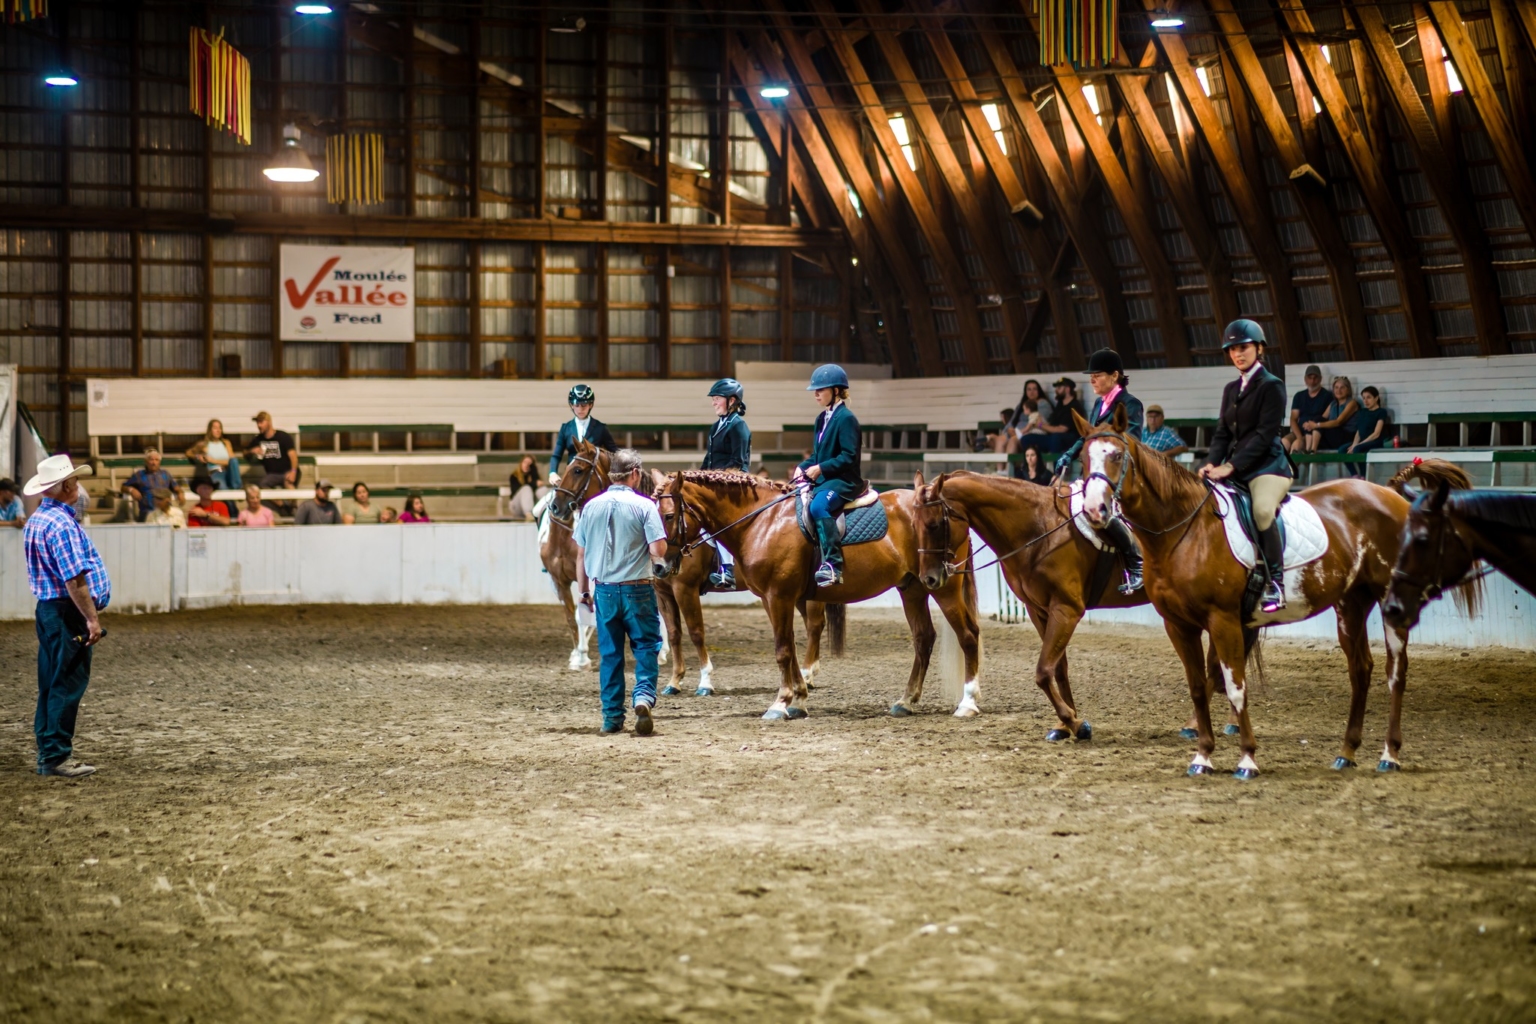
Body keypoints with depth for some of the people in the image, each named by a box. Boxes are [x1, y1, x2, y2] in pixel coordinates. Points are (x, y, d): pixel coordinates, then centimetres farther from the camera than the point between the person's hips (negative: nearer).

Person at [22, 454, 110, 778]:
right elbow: (74, 578, -23)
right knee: (68, 684, -6)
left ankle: (48, 751, 19)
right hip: (68, 612, -10)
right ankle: (56, 756, -5)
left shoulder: (37, 520, 13)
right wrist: (91, 619, -20)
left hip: (47, 606, 10)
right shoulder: (61, 523, -19)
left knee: (52, 684, 14)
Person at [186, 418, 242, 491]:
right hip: (214, 474, -3)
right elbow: (188, 453, 27)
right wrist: (197, 456, 5)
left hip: (227, 473, 3)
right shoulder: (204, 444, 14)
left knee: (233, 460, -31)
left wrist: (214, 461, -4)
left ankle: (235, 487, -37)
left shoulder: (226, 443, 19)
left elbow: (232, 461, 6)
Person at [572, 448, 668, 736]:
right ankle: (644, 696, -17)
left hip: (604, 590, 3)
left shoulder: (591, 507, 3)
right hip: (637, 590, -3)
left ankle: (612, 717, 11)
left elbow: (580, 554, 7)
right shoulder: (644, 506, -9)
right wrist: (660, 550, 8)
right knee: (646, 646, 7)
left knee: (610, 653, 11)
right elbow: (658, 550, -16)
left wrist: (583, 591, 16)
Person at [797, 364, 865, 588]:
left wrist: (821, 468, -21)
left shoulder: (846, 418, -11)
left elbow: (849, 457, -17)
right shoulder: (822, 419, 16)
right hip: (822, 480, 10)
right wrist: (803, 467, 3)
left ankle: (832, 564, -39)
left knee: (818, 506, -35)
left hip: (844, 480, -10)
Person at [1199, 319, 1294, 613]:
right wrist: (1212, 463, -6)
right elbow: (1222, 432, 14)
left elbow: (1265, 434, -13)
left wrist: (1230, 466, -20)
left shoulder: (1272, 386, -5)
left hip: (1267, 466, -8)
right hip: (1234, 470, 8)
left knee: (1262, 510, -35)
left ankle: (1275, 582, -25)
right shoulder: (1231, 389, 17)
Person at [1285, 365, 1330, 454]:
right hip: (1299, 432, 4)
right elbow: (1293, 419, 8)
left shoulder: (1327, 397, 3)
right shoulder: (1299, 396, 15)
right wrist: (1299, 437, -9)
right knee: (1284, 442, -28)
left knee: (1296, 444, -32)